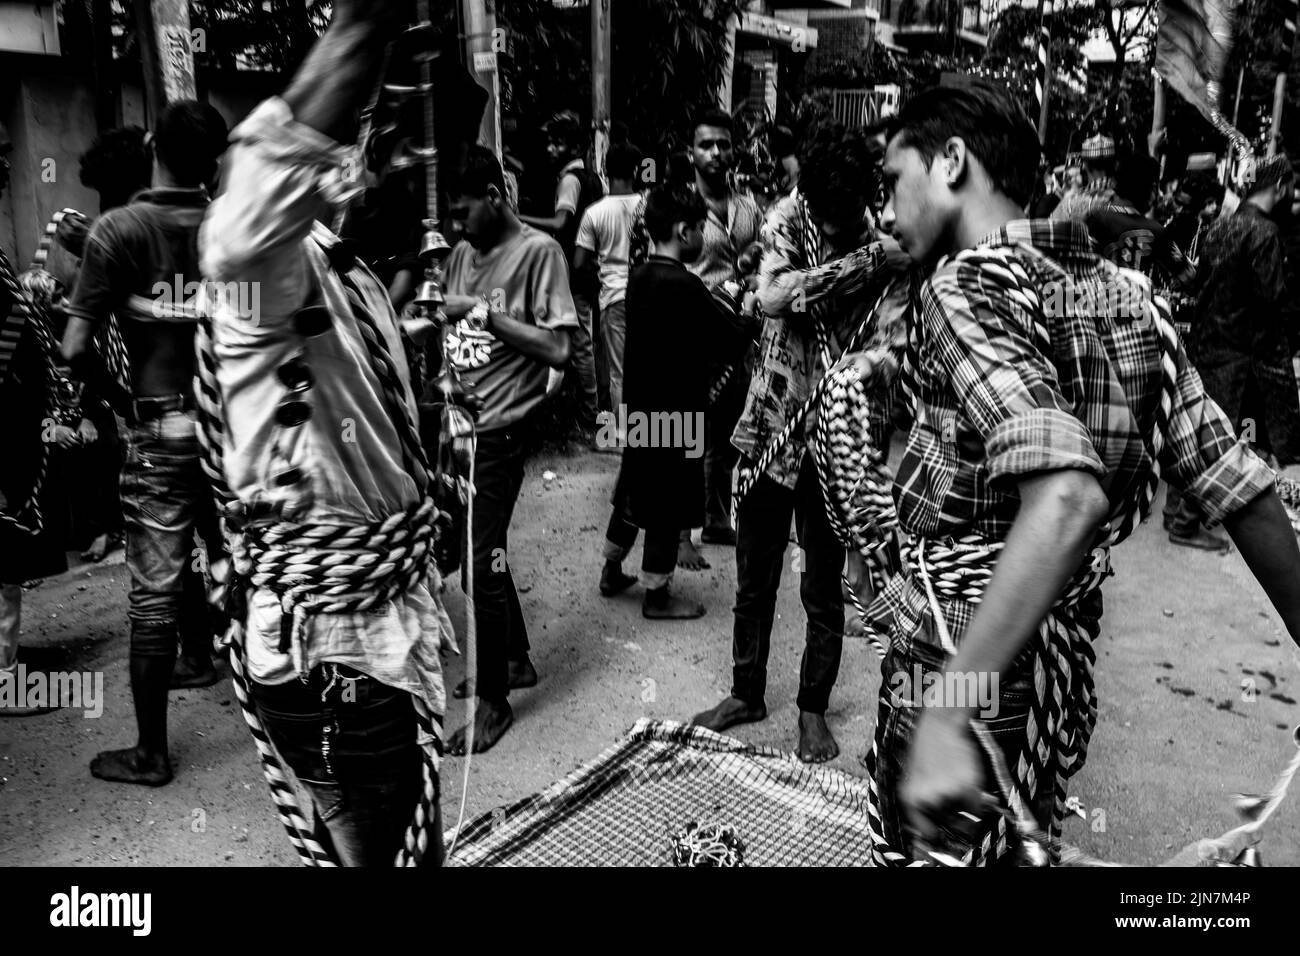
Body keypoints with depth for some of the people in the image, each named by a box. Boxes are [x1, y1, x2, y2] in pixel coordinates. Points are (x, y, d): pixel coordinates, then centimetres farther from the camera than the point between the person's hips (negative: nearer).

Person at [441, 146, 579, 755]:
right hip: (458, 428, 7)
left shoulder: (538, 251, -9)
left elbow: (560, 349, -16)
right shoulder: (462, 254, 12)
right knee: (483, 553, 17)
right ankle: (516, 660, 36)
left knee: (482, 563, -4)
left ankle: (493, 699, 11)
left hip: (499, 432, -7)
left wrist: (483, 311, -17)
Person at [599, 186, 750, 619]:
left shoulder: (640, 277, 4)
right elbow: (735, 338, -17)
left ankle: (611, 571, 35)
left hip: (642, 405, 8)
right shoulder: (685, 286, -22)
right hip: (676, 412, -8)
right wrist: (729, 307, 0)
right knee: (668, 505, 4)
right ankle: (656, 595, 17)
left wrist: (715, 306, 3)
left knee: (634, 490, 21)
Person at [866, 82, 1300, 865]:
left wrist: (946, 717, -38)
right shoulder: (1125, 295, 7)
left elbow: (1065, 497, -32)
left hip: (957, 659, -7)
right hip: (1068, 661, 8)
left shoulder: (968, 284, -16)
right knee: (1015, 843, 24)